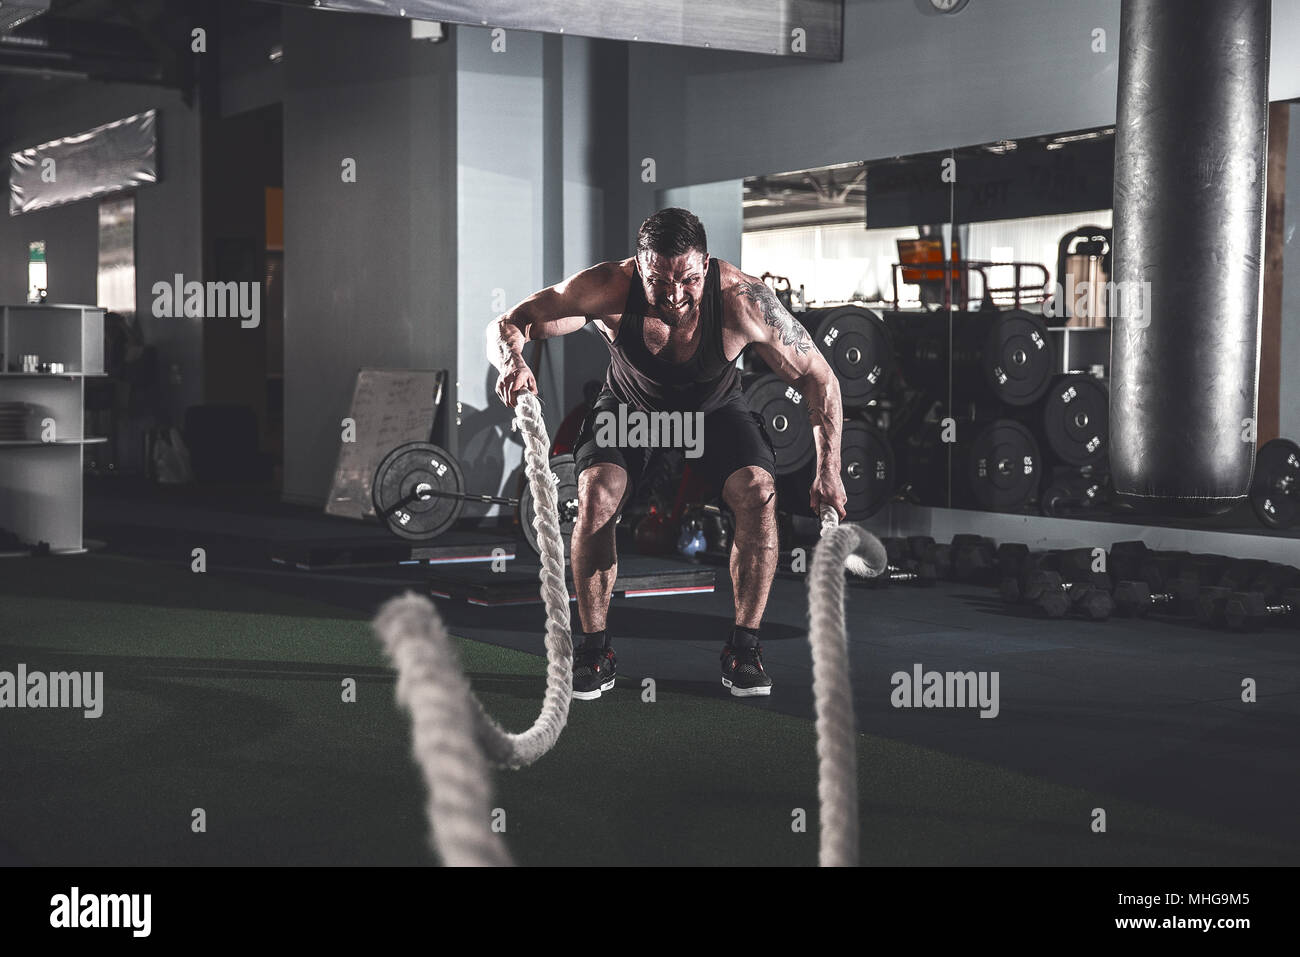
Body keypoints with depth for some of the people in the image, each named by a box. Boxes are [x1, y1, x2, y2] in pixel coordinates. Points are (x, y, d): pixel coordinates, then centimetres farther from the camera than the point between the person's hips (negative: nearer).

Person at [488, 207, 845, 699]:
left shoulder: (743, 299, -33)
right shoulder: (610, 288, -32)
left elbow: (819, 379, -20)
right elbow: (506, 324, -28)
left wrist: (829, 470, -25)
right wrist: (513, 361, -52)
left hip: (714, 408, 0)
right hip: (630, 406, 0)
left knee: (759, 491, -25)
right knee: (596, 492, -26)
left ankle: (744, 646, -9)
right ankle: (594, 648, -10)